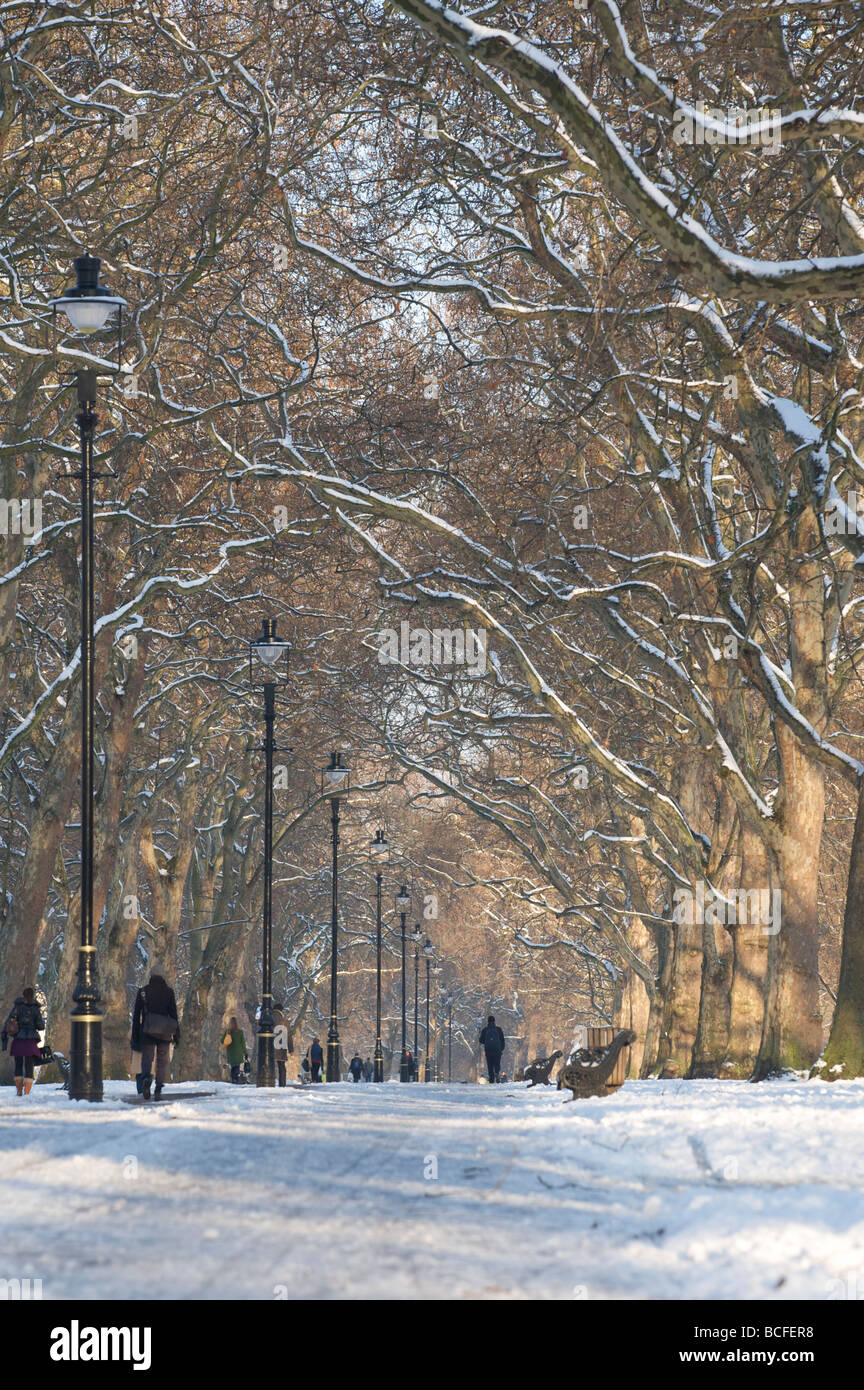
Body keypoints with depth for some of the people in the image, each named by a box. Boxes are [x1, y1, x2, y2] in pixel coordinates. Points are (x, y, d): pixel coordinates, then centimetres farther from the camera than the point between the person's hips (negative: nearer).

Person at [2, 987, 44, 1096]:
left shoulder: (17, 1007, 5)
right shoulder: (35, 1009, 3)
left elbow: (7, 1023, -3)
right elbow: (41, 1026, 0)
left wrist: (4, 1040, 0)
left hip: (18, 1041, 1)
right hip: (31, 1041, -1)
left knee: (18, 1067, 17)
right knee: (29, 1069, 0)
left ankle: (19, 1092, 14)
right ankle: (27, 1094, -11)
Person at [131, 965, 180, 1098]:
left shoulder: (142, 992, 4)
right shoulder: (168, 992, 1)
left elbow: (136, 1015, 5)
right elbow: (173, 1013, 0)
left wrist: (135, 1036, 9)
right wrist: (176, 1035, 4)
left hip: (147, 1032, 0)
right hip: (164, 1032, 0)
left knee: (147, 1058, 2)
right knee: (162, 1061, 6)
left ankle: (146, 1078, -27)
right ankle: (159, 1088, -4)